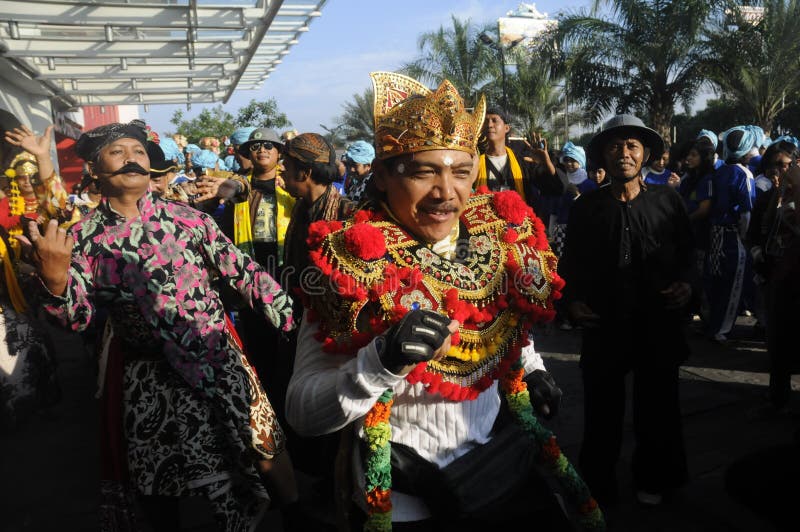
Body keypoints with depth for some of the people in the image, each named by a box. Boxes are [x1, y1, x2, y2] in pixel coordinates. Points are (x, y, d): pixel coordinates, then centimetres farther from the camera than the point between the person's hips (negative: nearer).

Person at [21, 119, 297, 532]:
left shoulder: (188, 219, -4)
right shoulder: (83, 238, -1)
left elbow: (243, 272, -4)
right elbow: (76, 318, -3)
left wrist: (297, 322, -9)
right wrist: (53, 278, -24)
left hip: (219, 358, -1)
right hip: (147, 377, 1)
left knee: (263, 451, 4)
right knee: (156, 483, 13)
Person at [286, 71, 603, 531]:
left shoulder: (502, 242, -7)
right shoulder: (353, 266, -20)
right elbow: (302, 414, -22)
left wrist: (531, 367, -1)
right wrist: (383, 361, -36)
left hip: (506, 465, 4)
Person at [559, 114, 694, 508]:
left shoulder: (668, 200, 1)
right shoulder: (586, 206, 0)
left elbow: (687, 253, 9)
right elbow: (570, 262, 6)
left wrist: (686, 283, -9)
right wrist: (572, 300, -8)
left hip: (659, 324, 1)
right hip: (603, 325, -1)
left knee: (657, 409, 15)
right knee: (601, 413, 8)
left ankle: (653, 480, 39)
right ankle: (598, 488, 29)